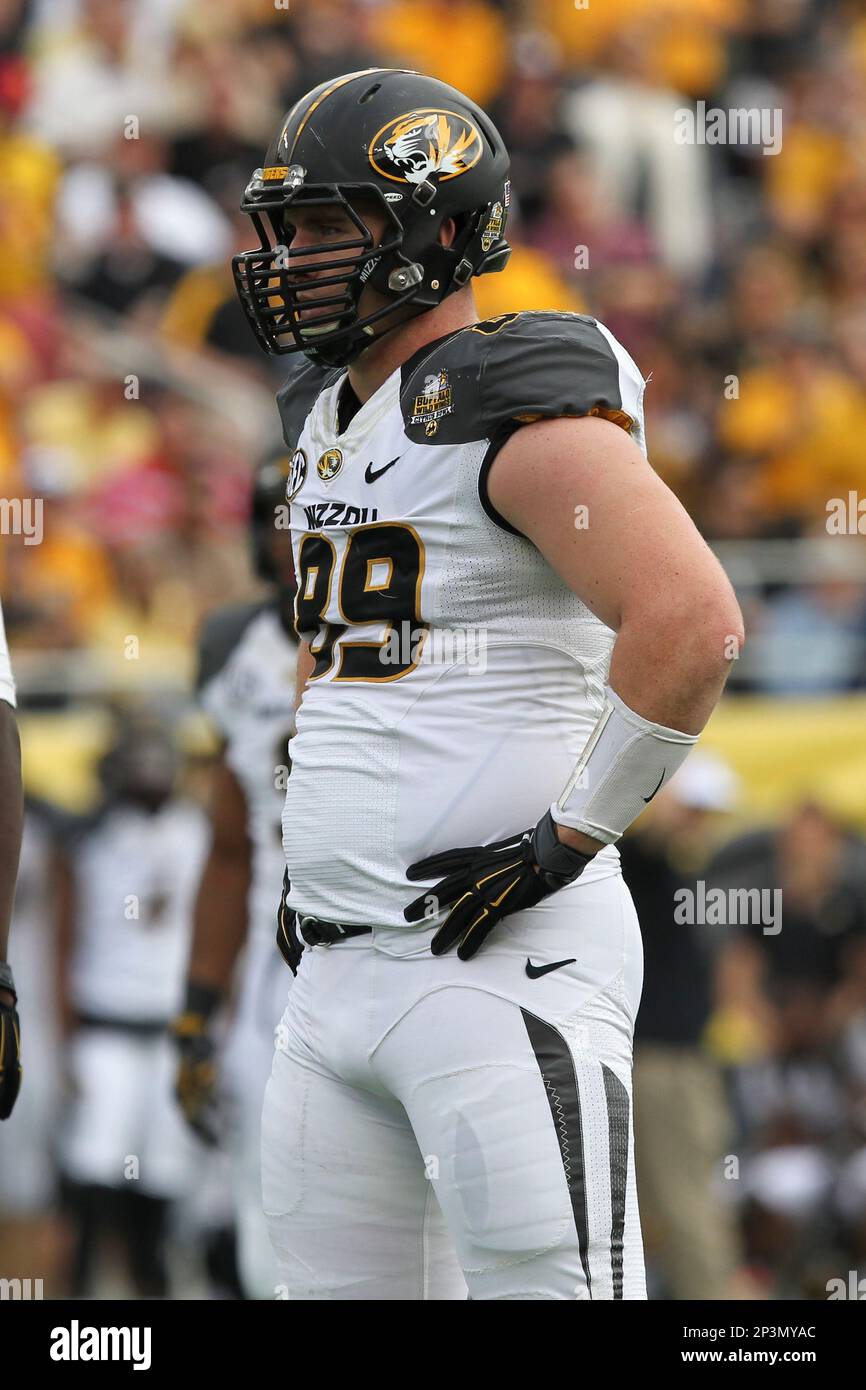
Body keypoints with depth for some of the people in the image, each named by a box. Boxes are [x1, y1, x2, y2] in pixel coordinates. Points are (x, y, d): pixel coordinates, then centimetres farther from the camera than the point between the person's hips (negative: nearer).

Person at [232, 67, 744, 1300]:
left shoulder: (517, 414, -12)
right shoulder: (331, 427, 17)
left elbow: (692, 624, -24)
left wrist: (570, 837, -18)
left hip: (500, 955, -9)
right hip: (335, 967, 9)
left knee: (548, 1282, -12)